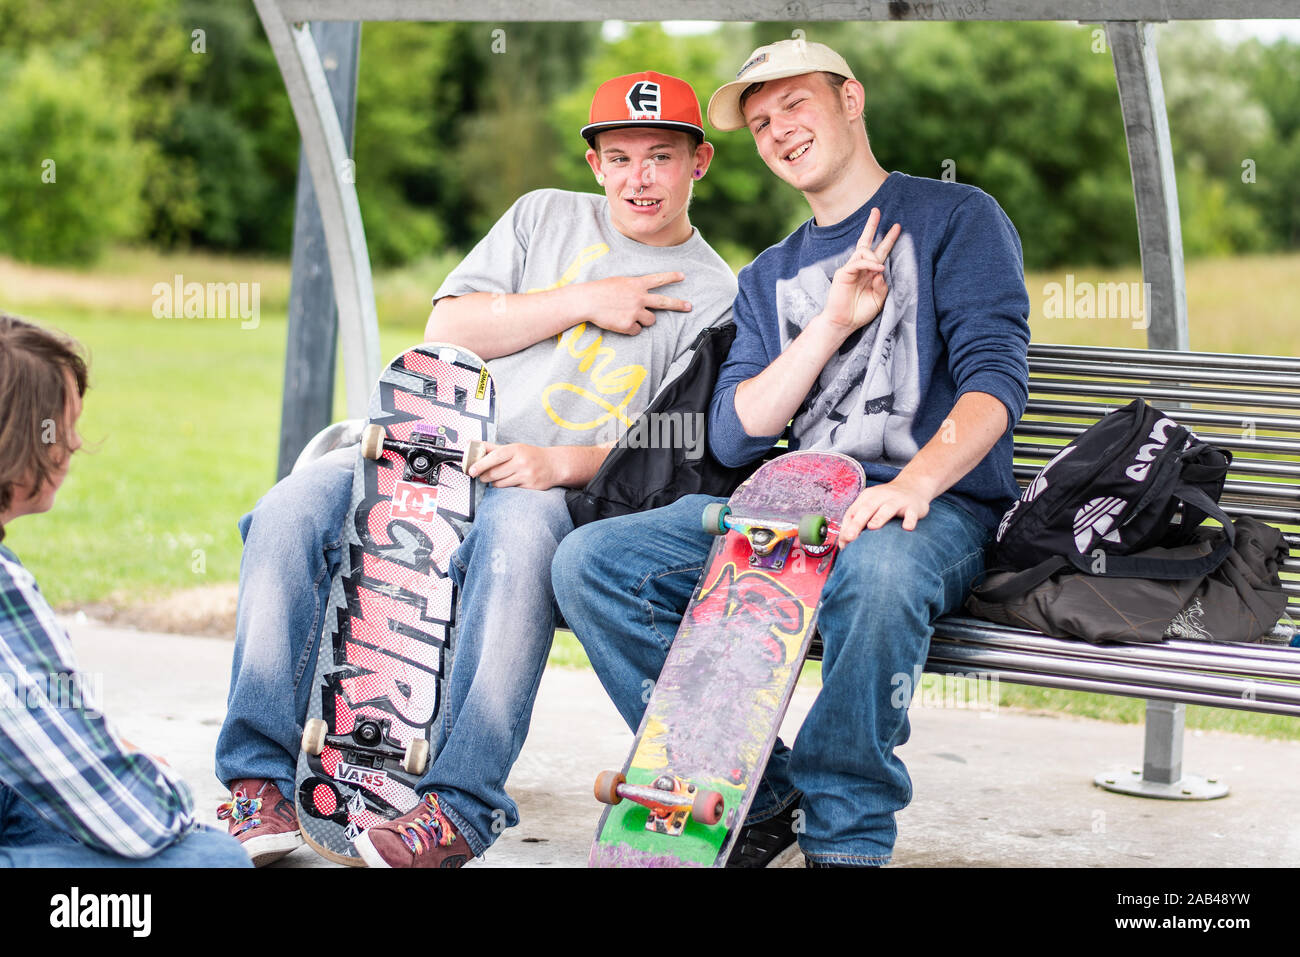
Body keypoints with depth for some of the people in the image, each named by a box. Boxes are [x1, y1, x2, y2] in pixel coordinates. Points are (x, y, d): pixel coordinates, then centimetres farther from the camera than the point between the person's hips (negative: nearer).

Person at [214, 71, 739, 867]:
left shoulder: (713, 296, 9)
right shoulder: (547, 217, 18)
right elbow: (447, 329, 9)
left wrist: (561, 463, -20)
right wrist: (581, 302, -1)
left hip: (568, 491, -4)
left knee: (520, 535, -40)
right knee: (292, 514, -22)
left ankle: (461, 808, -41)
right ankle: (262, 776, -21)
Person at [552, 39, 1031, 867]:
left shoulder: (956, 217, 7)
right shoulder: (770, 278, 23)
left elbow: (996, 377, -9)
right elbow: (733, 438, 9)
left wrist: (918, 481, -29)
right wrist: (832, 322, -3)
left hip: (933, 507, -5)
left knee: (876, 565, -42)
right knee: (591, 561, -15)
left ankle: (846, 837, -22)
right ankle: (754, 798, -8)